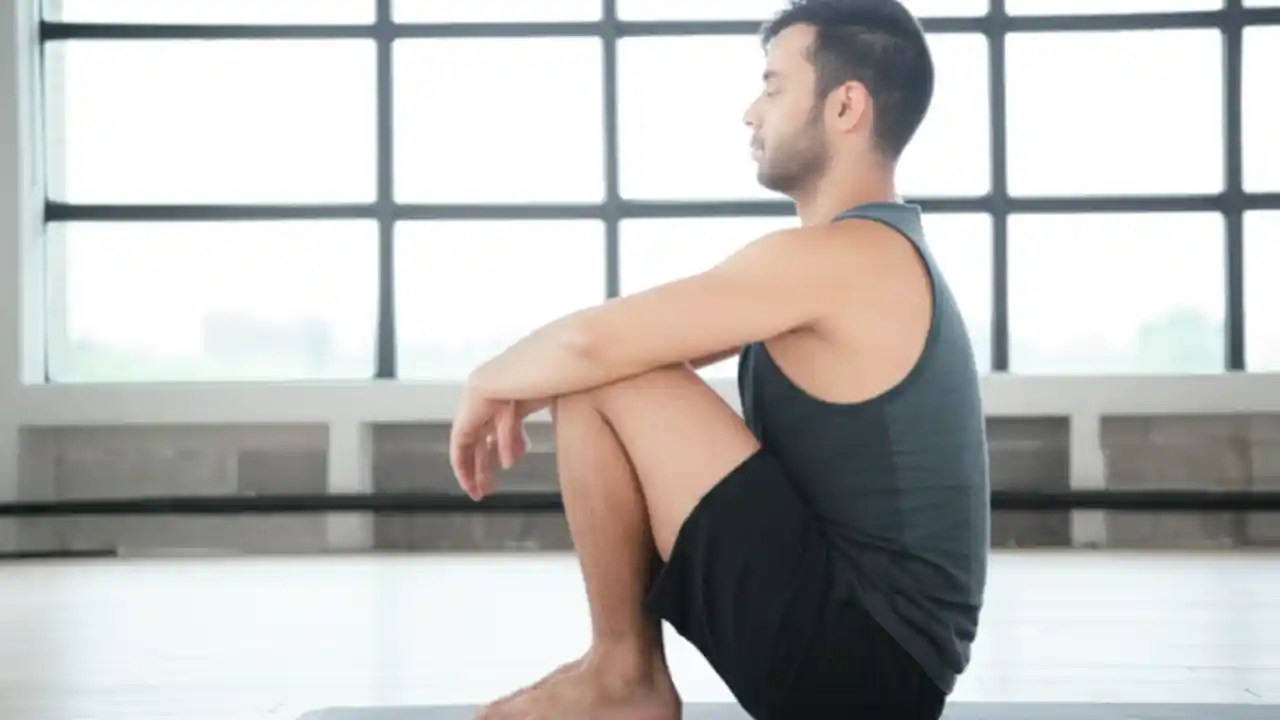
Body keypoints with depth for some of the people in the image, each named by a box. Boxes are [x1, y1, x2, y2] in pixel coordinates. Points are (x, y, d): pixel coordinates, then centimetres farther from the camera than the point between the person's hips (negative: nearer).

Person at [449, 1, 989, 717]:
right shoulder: (881, 256, 14)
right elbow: (634, 342, 23)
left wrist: (488, 385, -2)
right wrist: (525, 388, 10)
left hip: (854, 648, -10)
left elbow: (590, 342, -22)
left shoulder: (837, 257, -18)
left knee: (599, 387, -15)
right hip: (877, 647, 10)